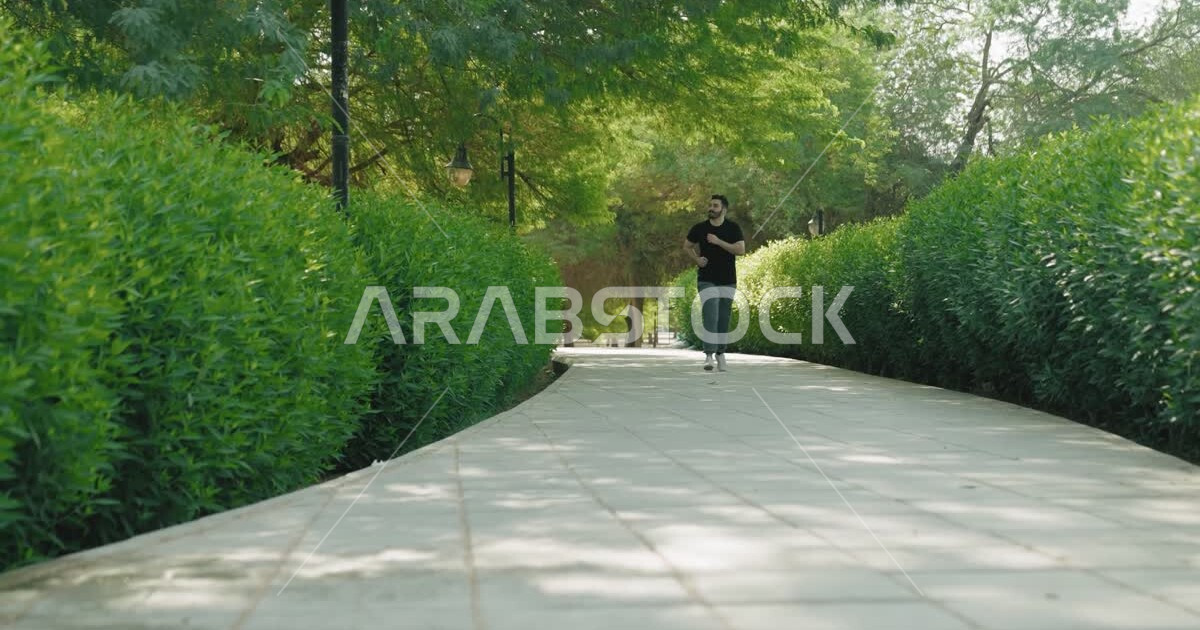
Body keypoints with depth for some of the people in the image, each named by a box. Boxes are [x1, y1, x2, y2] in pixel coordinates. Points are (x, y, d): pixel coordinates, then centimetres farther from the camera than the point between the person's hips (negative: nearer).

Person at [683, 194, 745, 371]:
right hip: (706, 280, -1)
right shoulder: (699, 228, 2)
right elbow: (687, 246, 17)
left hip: (727, 281, 1)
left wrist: (719, 242, -18)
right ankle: (709, 355, -16)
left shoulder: (733, 228, -1)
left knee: (723, 318, 7)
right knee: (710, 317, -12)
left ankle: (721, 352, 21)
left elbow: (741, 249, -12)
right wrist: (697, 259, -1)